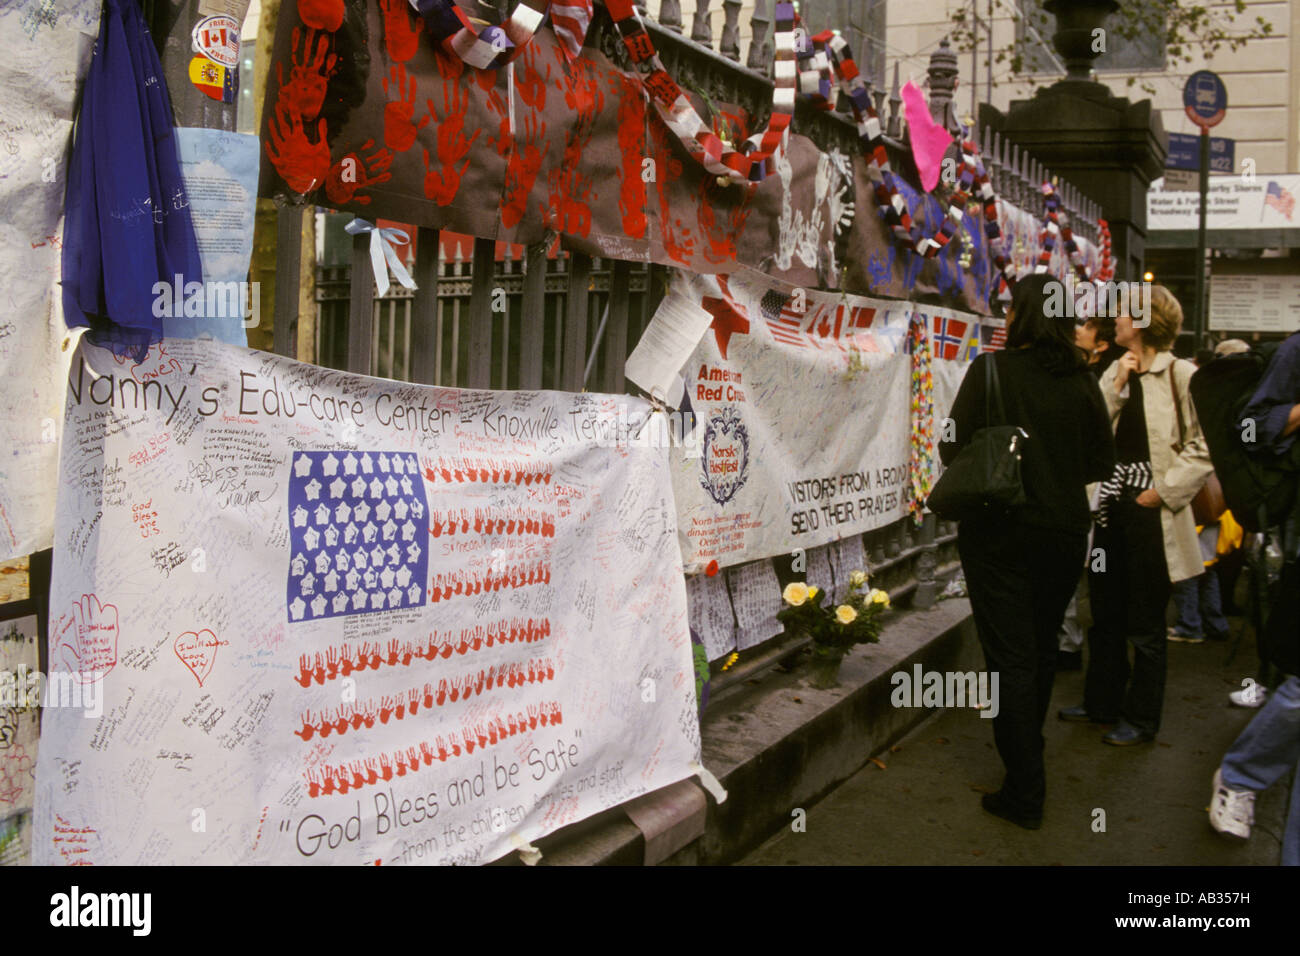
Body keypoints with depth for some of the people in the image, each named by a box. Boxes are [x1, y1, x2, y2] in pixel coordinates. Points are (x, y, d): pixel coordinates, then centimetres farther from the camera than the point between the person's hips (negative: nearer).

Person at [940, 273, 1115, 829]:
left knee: (1011, 658, 1)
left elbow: (955, 450, -13)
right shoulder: (1082, 382, -1)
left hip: (1000, 531, -4)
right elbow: (1100, 464, 3)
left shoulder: (991, 370, -13)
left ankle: (1025, 793, 4)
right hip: (1063, 530, 4)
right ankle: (1027, 751, 42)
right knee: (1042, 647, 21)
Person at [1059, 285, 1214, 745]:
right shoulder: (1115, 373, 10)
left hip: (1150, 513, -6)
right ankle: (1101, 703, 30)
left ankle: (1142, 719, 17)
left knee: (1145, 624, 5)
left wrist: (1164, 491, -15)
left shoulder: (1181, 375, -9)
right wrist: (1116, 385, -8)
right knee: (1105, 616, 16)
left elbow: (1203, 448, -13)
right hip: (1109, 507, 7)